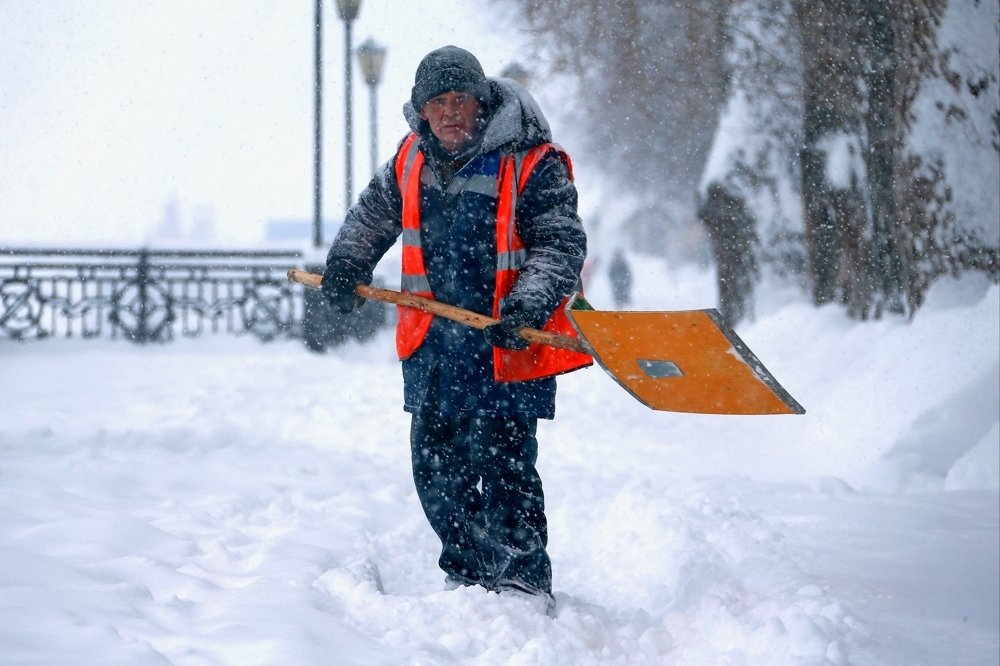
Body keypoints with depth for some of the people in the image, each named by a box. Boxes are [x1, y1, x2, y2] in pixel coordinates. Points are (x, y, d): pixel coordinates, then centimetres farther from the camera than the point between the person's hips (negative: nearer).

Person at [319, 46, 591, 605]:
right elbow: (373, 215, 25)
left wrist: (528, 305, -31)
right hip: (435, 341, 6)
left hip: (507, 343, -6)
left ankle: (525, 586, 0)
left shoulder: (531, 166, -11)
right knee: (436, 463, 12)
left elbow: (562, 246, -15)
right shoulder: (412, 160, 7)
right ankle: (468, 575, 29)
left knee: (503, 463, -11)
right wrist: (348, 263, 8)